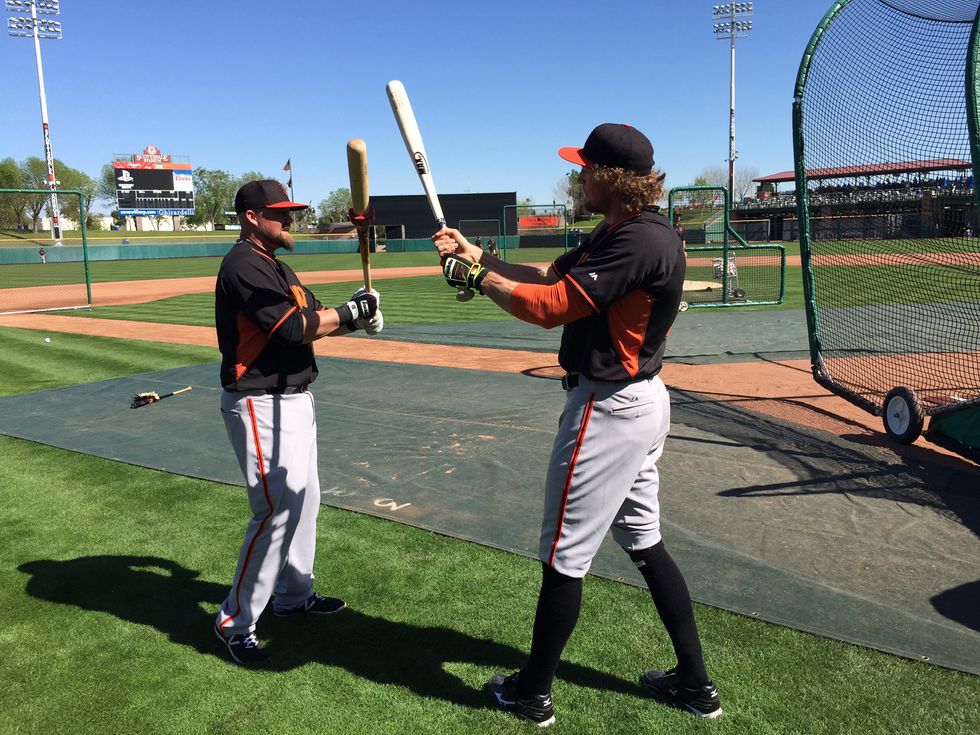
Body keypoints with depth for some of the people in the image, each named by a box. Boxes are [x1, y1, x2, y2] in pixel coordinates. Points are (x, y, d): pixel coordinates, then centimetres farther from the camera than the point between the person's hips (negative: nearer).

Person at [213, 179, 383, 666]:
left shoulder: (276, 267, 16)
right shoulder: (244, 265, -15)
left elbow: (314, 321, 10)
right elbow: (293, 327, -24)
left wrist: (355, 316, -8)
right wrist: (349, 312, -12)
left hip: (293, 400, 11)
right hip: (260, 406, -10)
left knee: (303, 498, 18)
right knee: (277, 510, -9)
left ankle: (294, 596, 34)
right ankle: (235, 622, 7)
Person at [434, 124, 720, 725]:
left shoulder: (639, 240, -22)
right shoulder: (622, 232, 11)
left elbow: (549, 307, -25)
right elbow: (550, 279, 10)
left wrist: (475, 275, -12)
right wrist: (477, 255, 1)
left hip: (609, 408, -11)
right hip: (642, 401, 11)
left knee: (564, 555, 4)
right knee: (644, 541, 20)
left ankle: (532, 694, 23)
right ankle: (695, 682, 33)